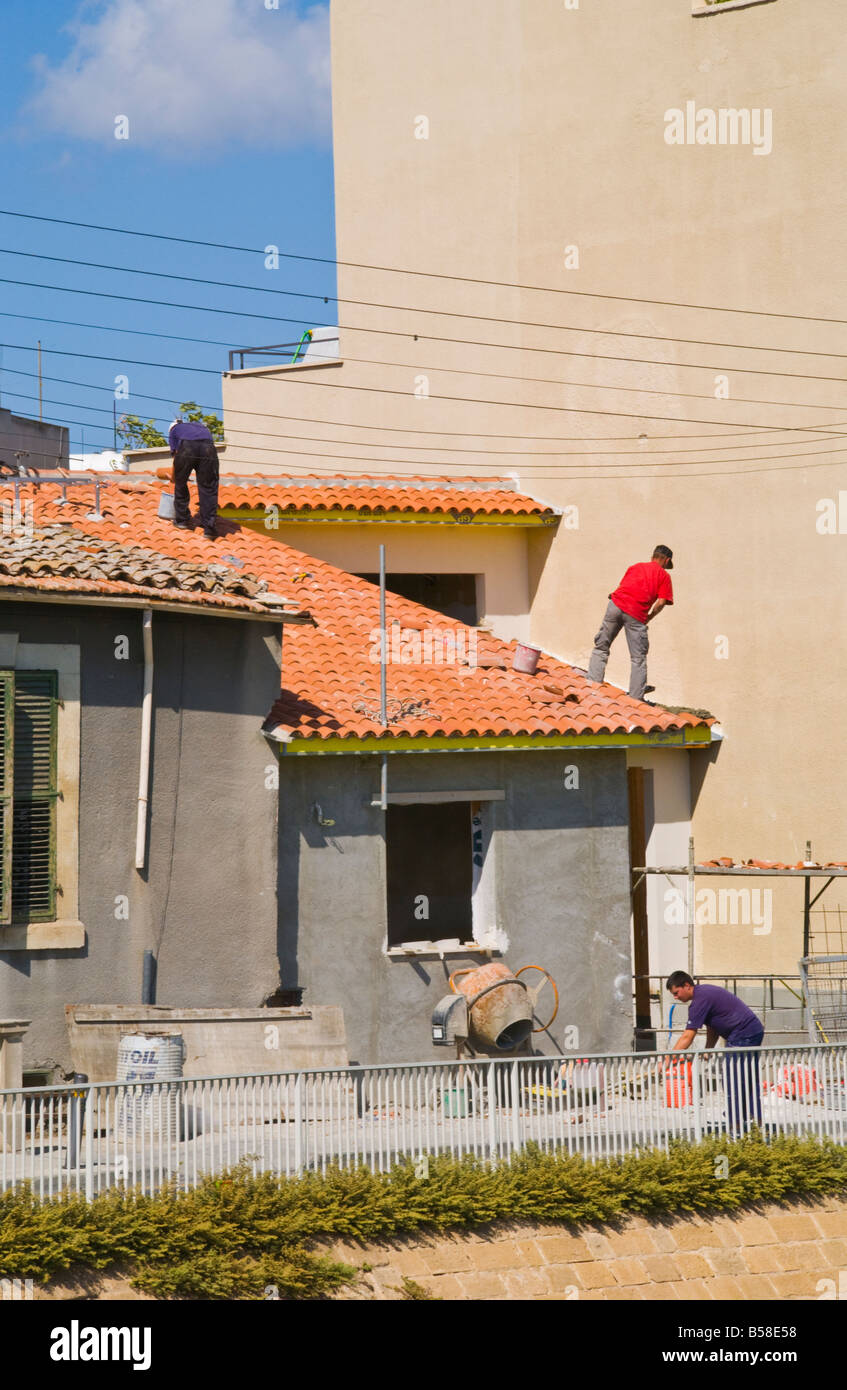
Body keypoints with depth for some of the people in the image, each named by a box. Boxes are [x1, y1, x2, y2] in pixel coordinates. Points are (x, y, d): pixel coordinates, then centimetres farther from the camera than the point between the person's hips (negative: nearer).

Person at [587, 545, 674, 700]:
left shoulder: (635, 567, 27)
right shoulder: (664, 576, 14)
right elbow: (661, 602, 3)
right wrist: (649, 618, 14)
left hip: (616, 604, 3)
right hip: (637, 614, -3)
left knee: (601, 648, 14)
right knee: (638, 659, 5)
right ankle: (636, 698, 1)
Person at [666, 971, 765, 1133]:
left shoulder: (700, 1000, -16)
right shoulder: (705, 992, 14)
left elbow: (687, 1037, -19)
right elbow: (713, 1028, 18)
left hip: (742, 1035, -11)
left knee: (734, 1082, -7)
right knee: (750, 1080, 16)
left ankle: (736, 1126, -6)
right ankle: (755, 1119, 21)